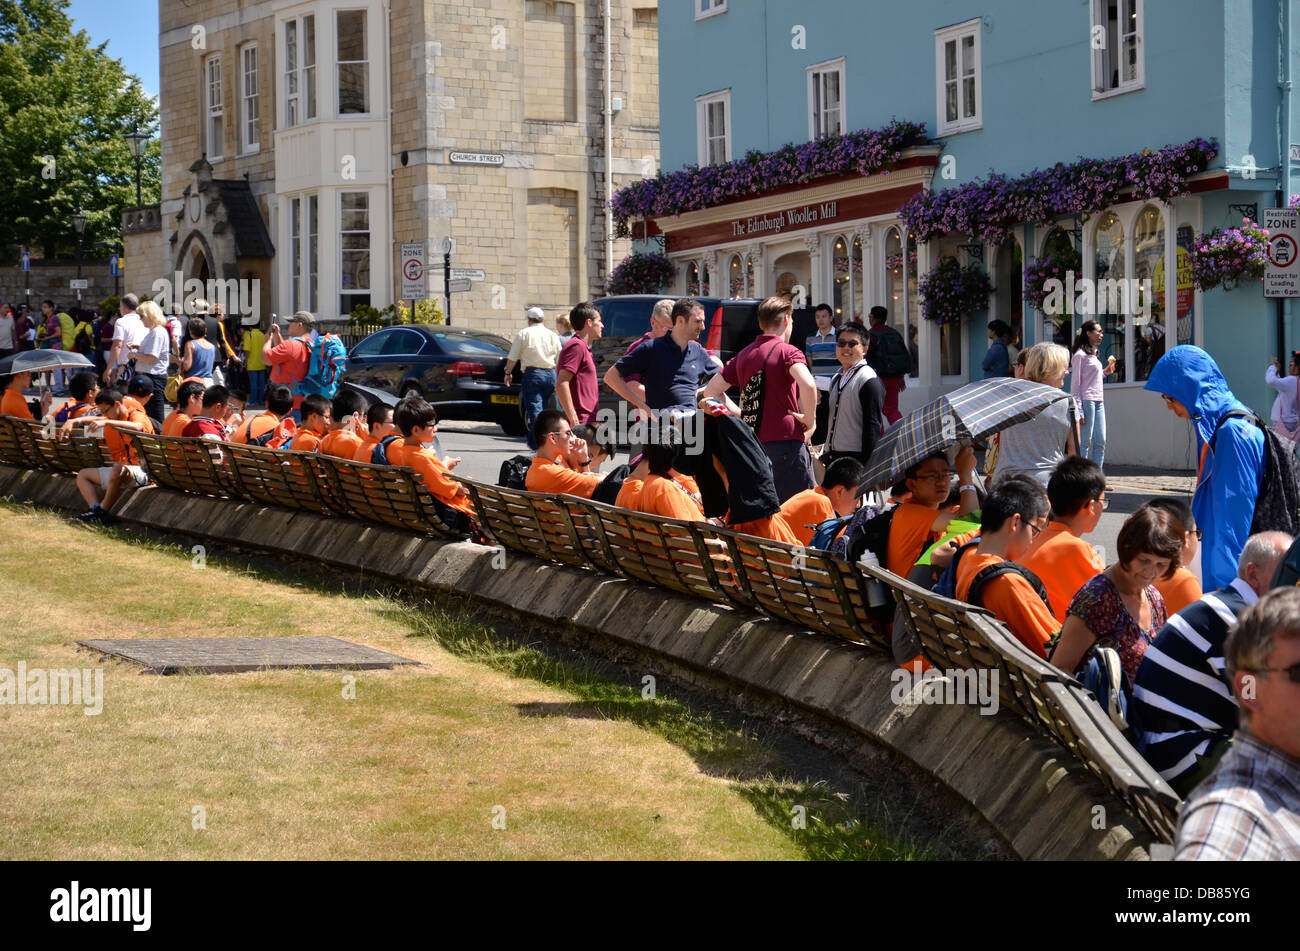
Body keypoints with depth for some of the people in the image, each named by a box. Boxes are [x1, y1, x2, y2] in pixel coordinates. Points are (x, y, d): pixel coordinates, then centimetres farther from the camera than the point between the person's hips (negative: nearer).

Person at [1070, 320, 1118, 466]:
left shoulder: (1093, 354, 19)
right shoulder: (1080, 355, -8)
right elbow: (1075, 384, -11)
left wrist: (1105, 372, 11)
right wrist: (1078, 409, -16)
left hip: (1098, 402, 9)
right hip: (1086, 401, -9)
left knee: (1100, 442, 7)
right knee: (1085, 442, -7)